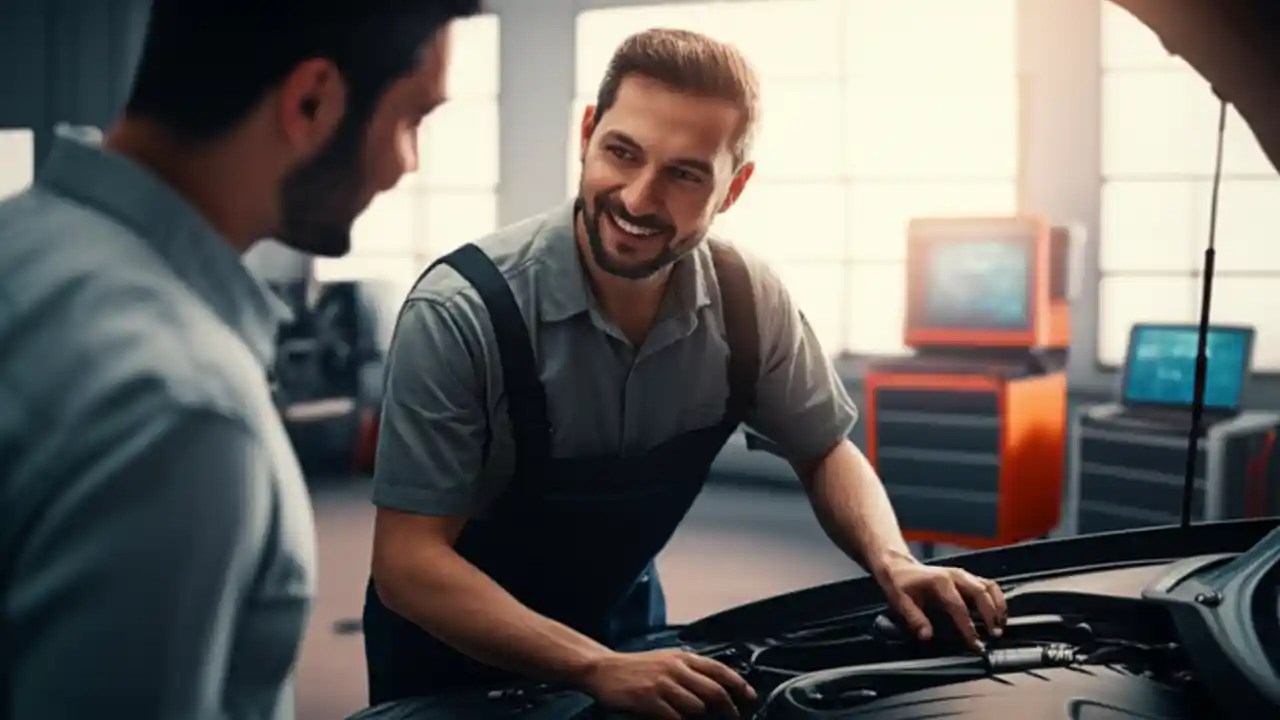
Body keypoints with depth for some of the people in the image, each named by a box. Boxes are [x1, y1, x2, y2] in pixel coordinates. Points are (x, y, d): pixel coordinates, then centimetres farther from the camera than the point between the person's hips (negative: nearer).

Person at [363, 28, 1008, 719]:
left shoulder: (745, 300, -16)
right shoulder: (463, 311, -29)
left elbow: (825, 451, -1)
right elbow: (408, 562, -27)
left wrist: (894, 563, -19)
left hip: (623, 623, 4)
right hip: (453, 648, -3)